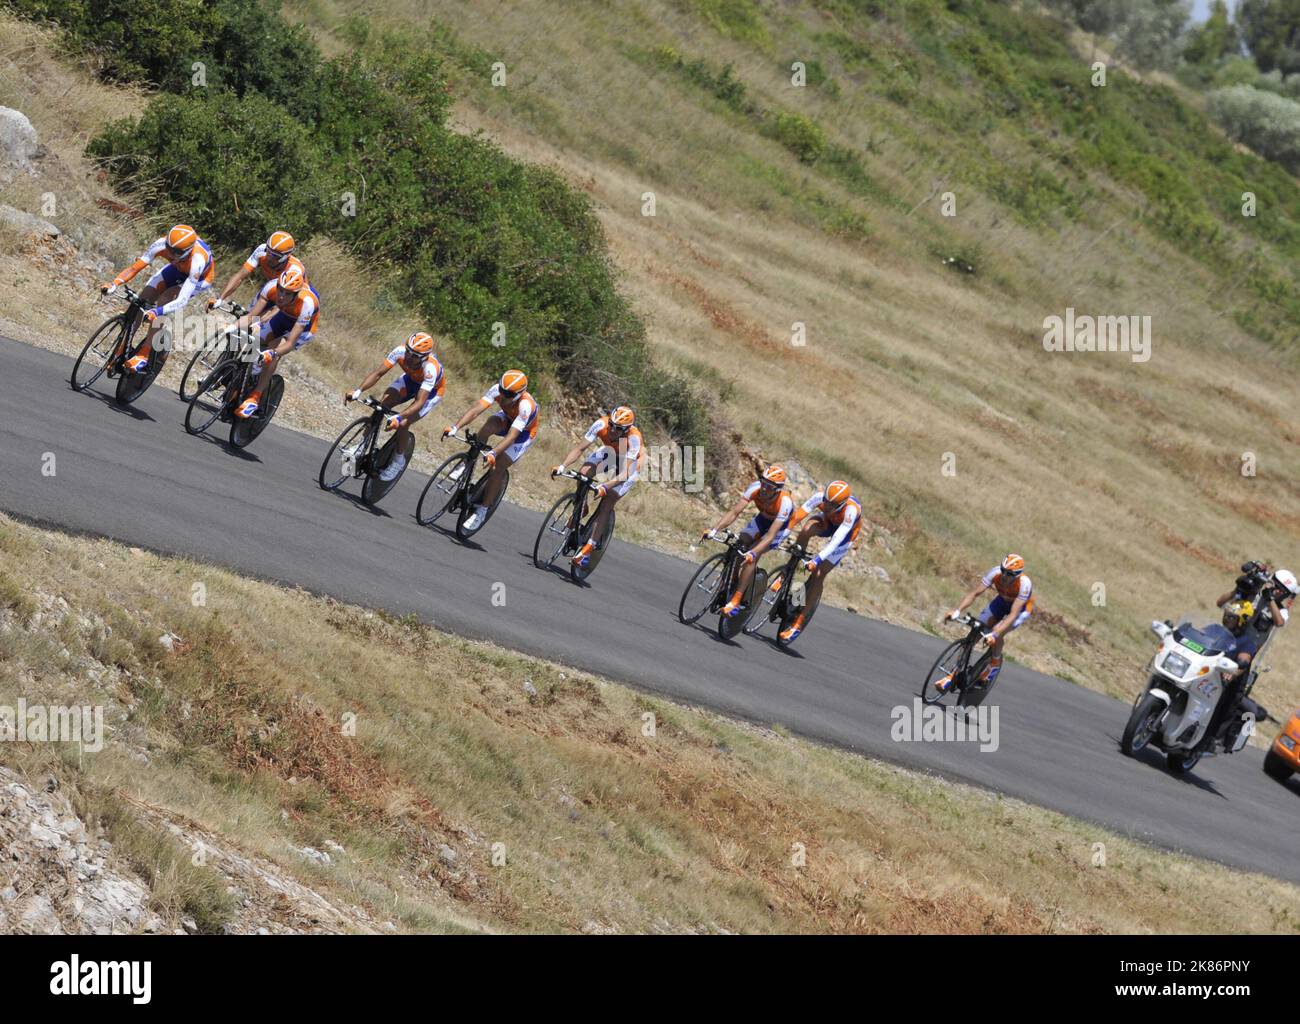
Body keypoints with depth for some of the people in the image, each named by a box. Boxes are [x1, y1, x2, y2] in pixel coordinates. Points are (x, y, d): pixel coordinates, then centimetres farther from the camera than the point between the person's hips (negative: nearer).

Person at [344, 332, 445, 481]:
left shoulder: (431, 368, -43)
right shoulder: (400, 352, -32)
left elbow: (420, 401, -48)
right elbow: (378, 372, -28)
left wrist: (399, 418, -63)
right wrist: (358, 390, -43)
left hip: (432, 390, -4)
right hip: (410, 380, 4)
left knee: (402, 424, -21)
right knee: (382, 404, -21)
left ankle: (399, 461, 4)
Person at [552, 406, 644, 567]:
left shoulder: (633, 438, -40)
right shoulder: (601, 424, -31)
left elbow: (625, 473, -44)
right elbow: (580, 448, -28)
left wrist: (605, 487, -58)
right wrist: (562, 466, -42)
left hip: (632, 461, -4)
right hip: (611, 452, 4)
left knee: (606, 505, -13)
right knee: (583, 473, -22)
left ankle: (587, 549, -8)